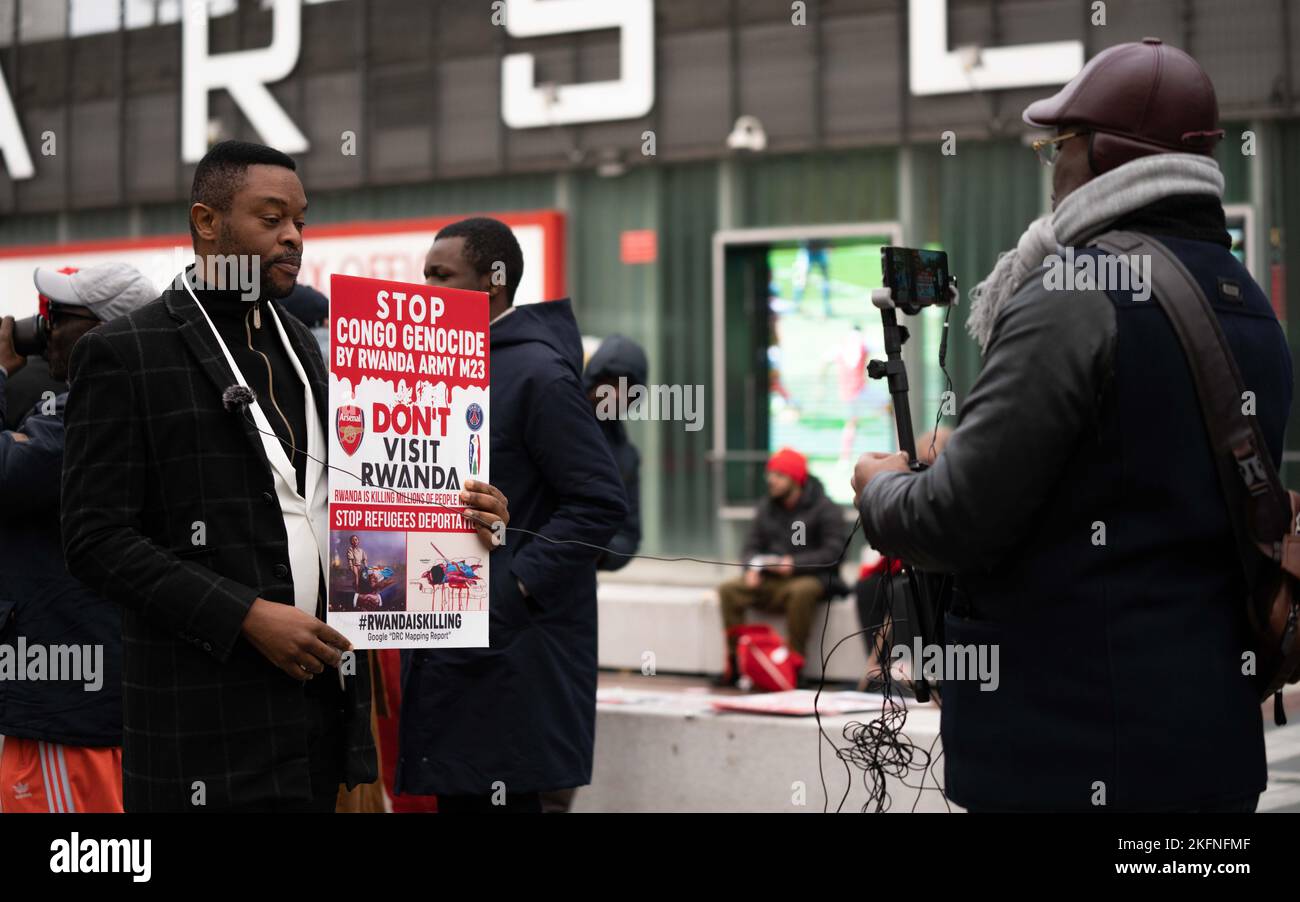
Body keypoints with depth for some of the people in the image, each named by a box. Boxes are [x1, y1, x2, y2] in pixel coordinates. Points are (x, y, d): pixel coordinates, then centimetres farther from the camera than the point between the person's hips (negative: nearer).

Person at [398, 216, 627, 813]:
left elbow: (601, 503, -17)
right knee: (455, 797, 11)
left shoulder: (539, 374, -12)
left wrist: (514, 591, -19)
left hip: (508, 650, -9)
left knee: (502, 799, -5)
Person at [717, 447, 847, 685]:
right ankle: (735, 663, -17)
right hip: (770, 581, 5)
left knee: (801, 591, -40)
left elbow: (833, 552, -13)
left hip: (811, 577, -5)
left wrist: (794, 563, -23)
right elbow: (751, 547, 13)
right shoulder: (766, 509, 13)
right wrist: (754, 566, -11)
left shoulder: (825, 509, -5)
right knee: (729, 590, -18)